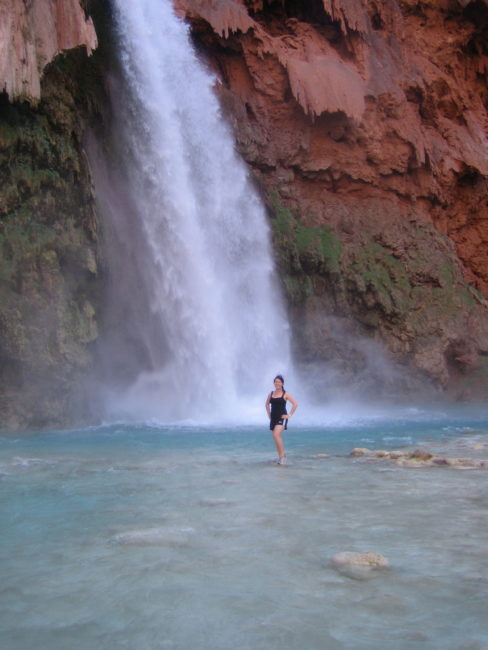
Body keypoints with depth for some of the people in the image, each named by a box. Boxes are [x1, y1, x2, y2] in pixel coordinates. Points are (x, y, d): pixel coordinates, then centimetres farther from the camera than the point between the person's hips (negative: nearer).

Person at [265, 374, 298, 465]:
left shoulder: (285, 394, -4)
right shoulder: (271, 394, 8)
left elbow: (295, 404, -5)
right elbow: (267, 404, 24)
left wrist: (289, 415, -9)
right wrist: (269, 414, 13)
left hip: (282, 418, -5)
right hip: (273, 418, 5)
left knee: (276, 435, -23)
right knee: (277, 437, 8)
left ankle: (283, 455, -15)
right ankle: (280, 457, 18)